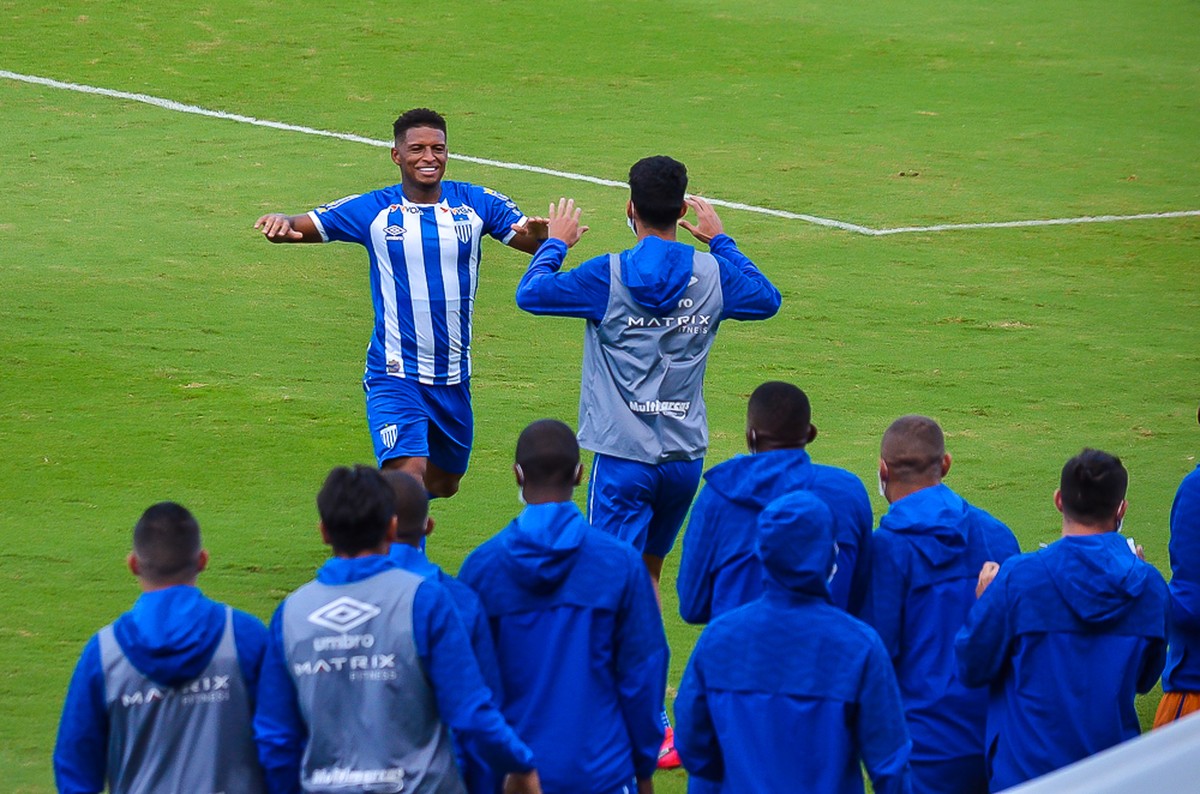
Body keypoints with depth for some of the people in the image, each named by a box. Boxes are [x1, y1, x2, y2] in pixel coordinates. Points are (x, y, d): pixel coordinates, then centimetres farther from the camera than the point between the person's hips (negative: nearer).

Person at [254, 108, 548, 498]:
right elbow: (304, 226, -6)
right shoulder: (372, 210, -5)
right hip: (395, 375, -4)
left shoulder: (477, 203, 0)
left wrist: (539, 233, -27)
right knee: (409, 474, -23)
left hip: (454, 377, 4)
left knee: (443, 483, 20)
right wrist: (281, 223, -31)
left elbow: (532, 239, -2)